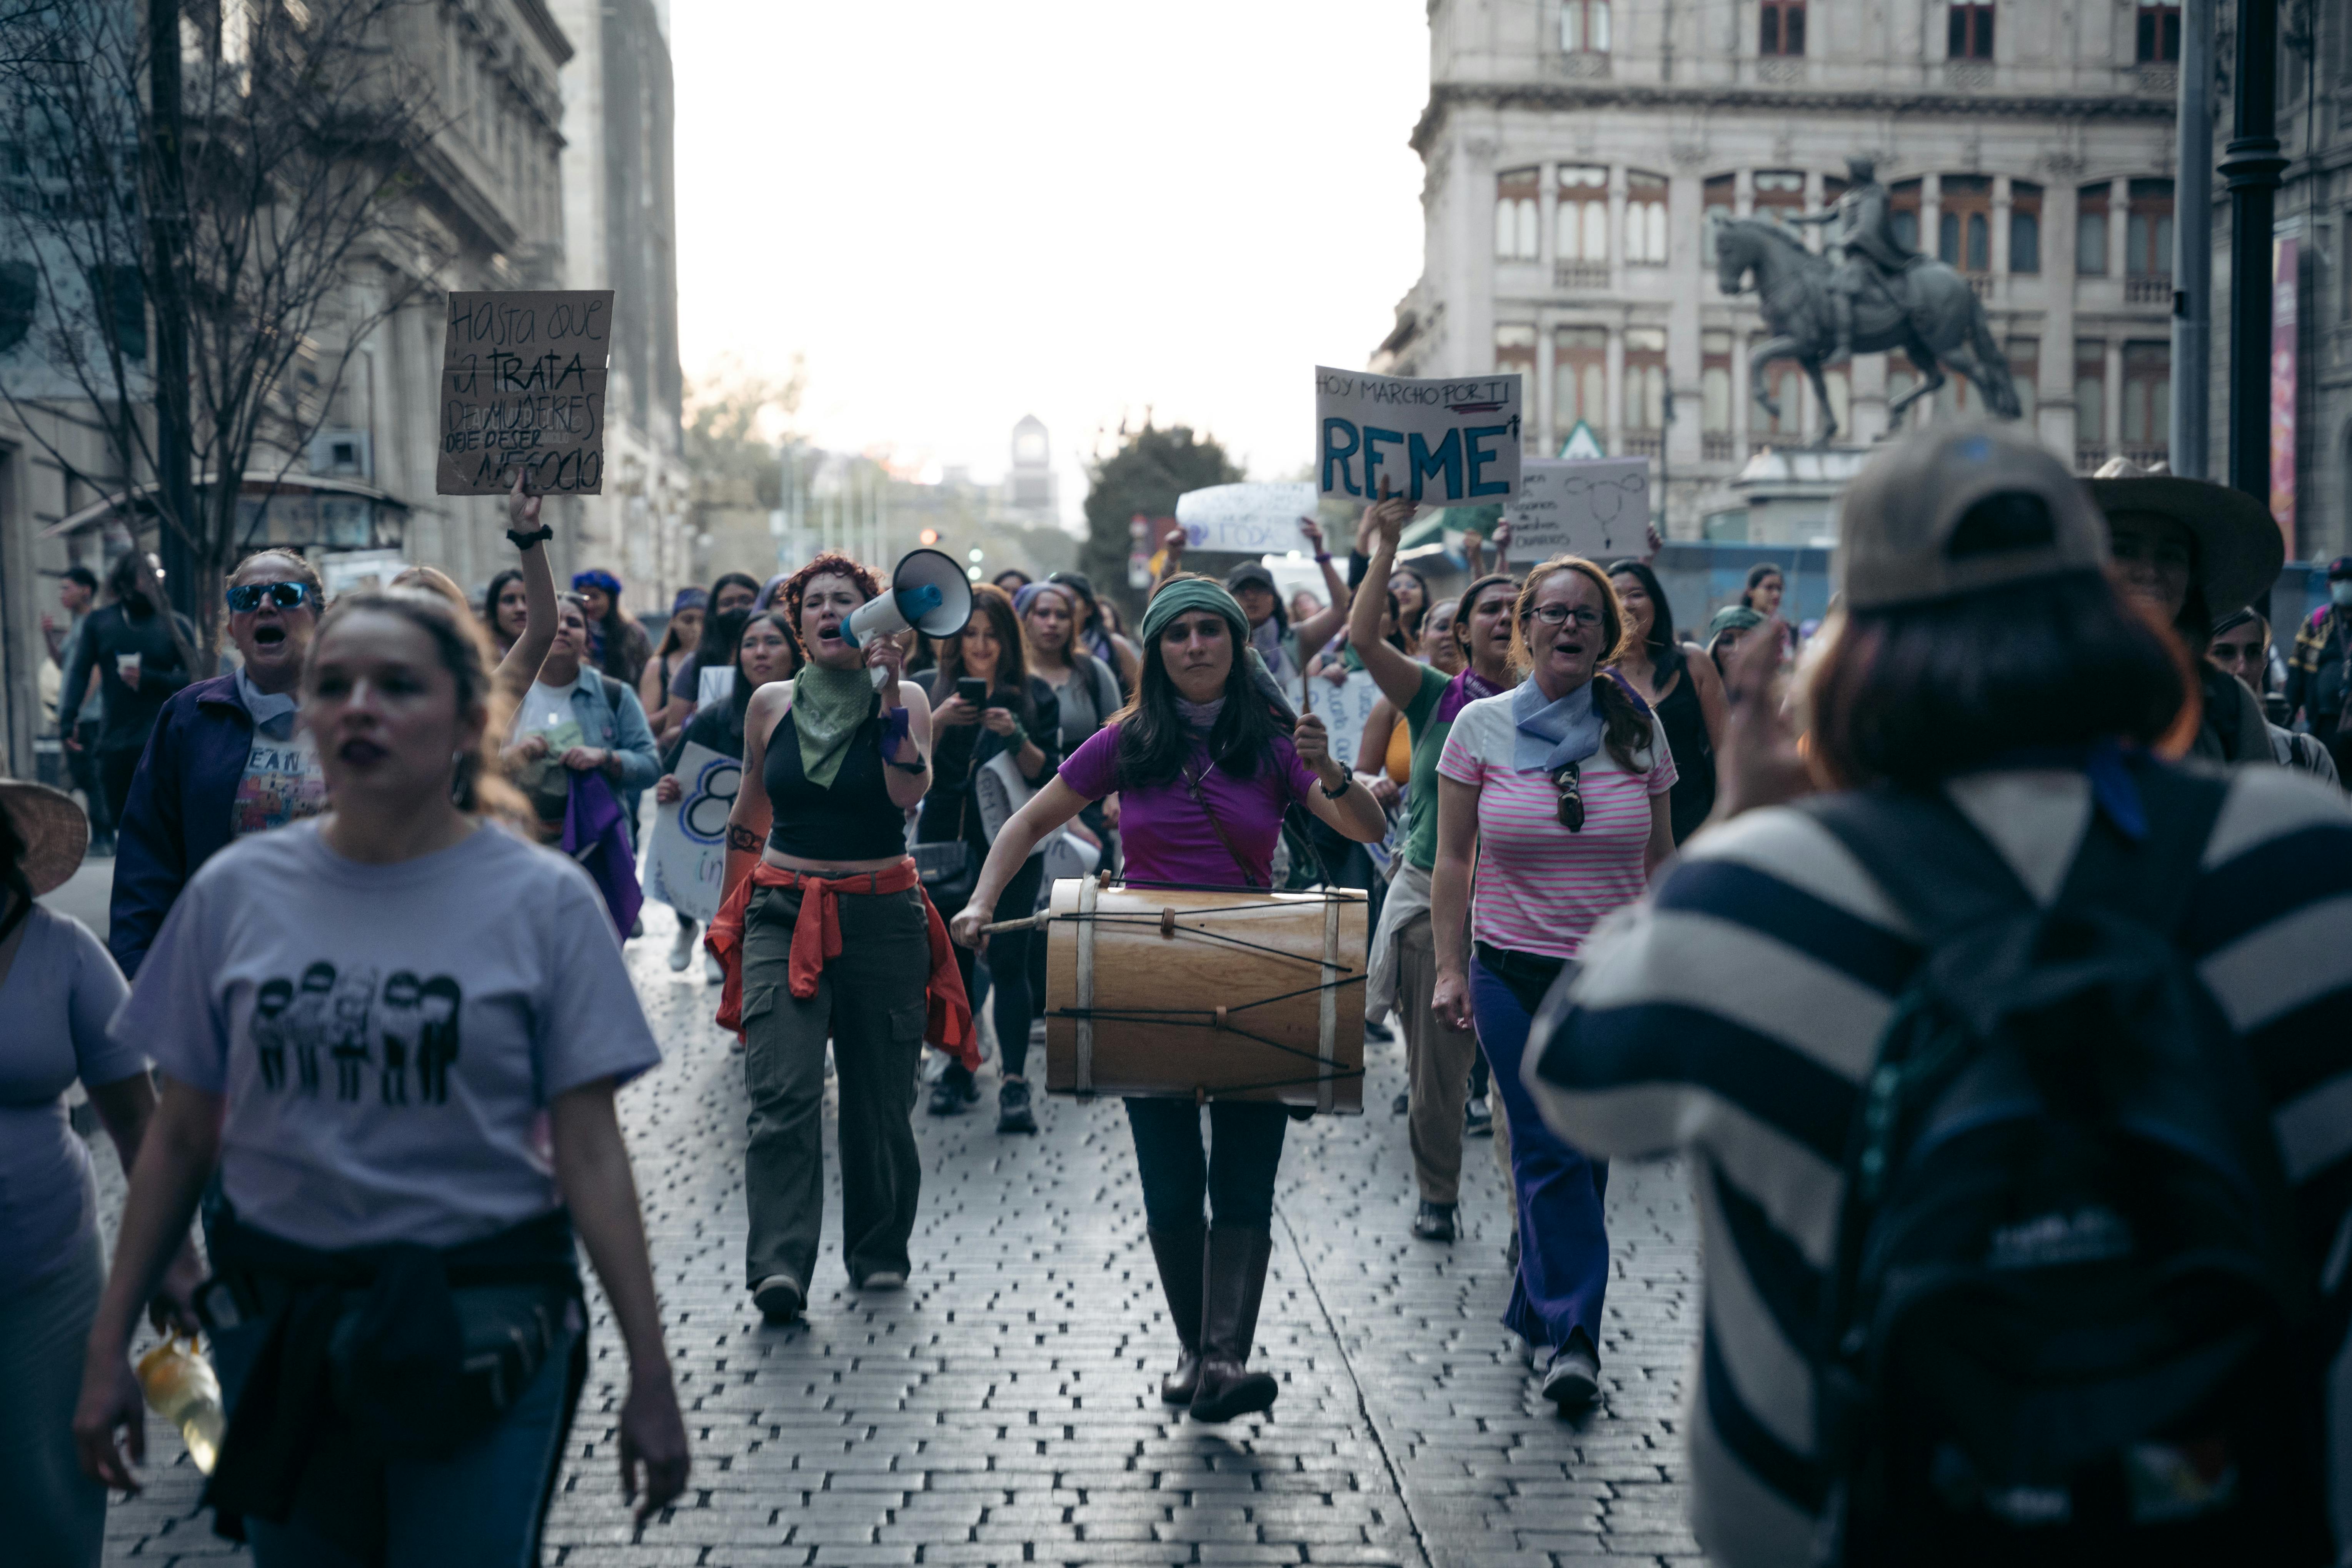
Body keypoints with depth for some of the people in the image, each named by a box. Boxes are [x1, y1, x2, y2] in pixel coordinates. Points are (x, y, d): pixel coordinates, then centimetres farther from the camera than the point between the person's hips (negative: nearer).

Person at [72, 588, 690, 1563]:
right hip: (275, 1316, 2)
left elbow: (588, 1154, -6)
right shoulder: (236, 891, 0)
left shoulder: (544, 901, -6)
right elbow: (181, 1139, 6)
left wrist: (650, 1378, -7)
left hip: (483, 1326, -2)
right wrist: (108, 1349, 5)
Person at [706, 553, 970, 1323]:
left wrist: (887, 689, -21)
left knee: (879, 1099, 7)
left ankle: (880, 1252, 25)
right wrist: (726, 915, 23)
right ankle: (779, 1267, -19)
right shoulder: (770, 704, 7)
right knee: (782, 1095, -15)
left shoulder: (905, 699, 1)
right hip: (783, 915, 1)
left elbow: (909, 791, -18)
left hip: (882, 918, -1)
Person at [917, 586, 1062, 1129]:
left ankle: (1015, 1082, -12)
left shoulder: (1034, 696, 3)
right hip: (945, 842, 2)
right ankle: (958, 1069, 17)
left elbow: (1048, 774, -2)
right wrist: (937, 722, -19)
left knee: (1008, 961, -10)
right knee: (951, 959, 6)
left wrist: (1016, 737, -19)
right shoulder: (929, 692, 7)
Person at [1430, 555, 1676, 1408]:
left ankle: (1538, 1308, 26)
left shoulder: (1638, 729, 2)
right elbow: (1453, 858, 2)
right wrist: (1451, 967, -3)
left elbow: (1661, 859, 9)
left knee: (1581, 1152, 8)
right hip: (1515, 970, -1)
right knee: (1551, 1153, -5)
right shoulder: (1481, 726, -1)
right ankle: (1574, 1333, 2)